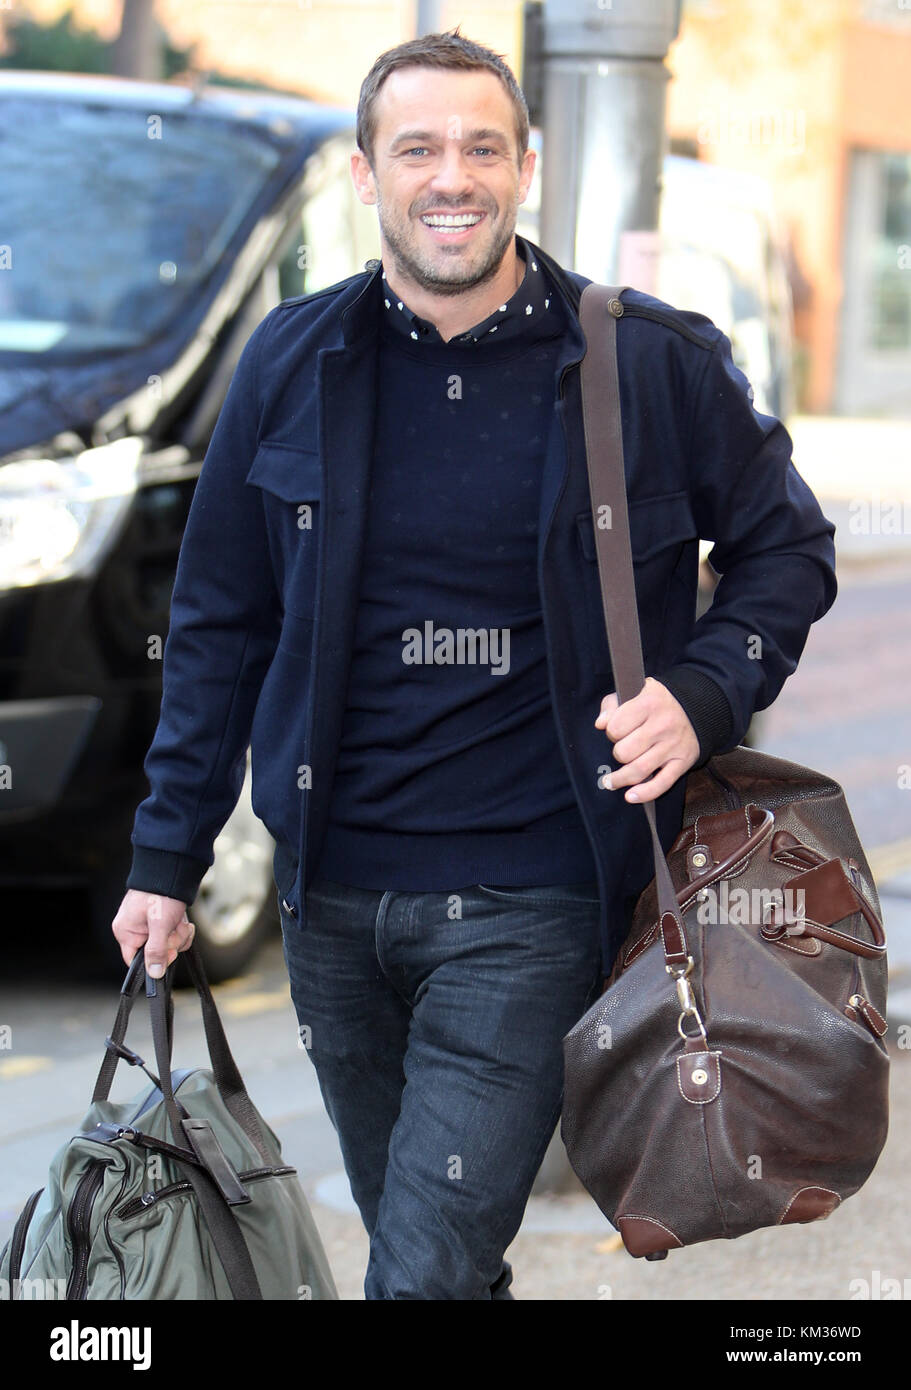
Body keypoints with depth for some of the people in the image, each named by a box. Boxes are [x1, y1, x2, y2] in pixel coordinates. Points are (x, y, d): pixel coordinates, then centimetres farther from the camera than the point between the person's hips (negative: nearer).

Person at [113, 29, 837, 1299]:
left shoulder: (655, 364, -5)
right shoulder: (292, 363, 2)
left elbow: (787, 546, 9)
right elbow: (221, 622, 10)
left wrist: (704, 693, -10)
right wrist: (168, 859, 10)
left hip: (529, 904, -3)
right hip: (333, 895, 4)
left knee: (428, 1271, -10)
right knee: (410, 1233, 17)